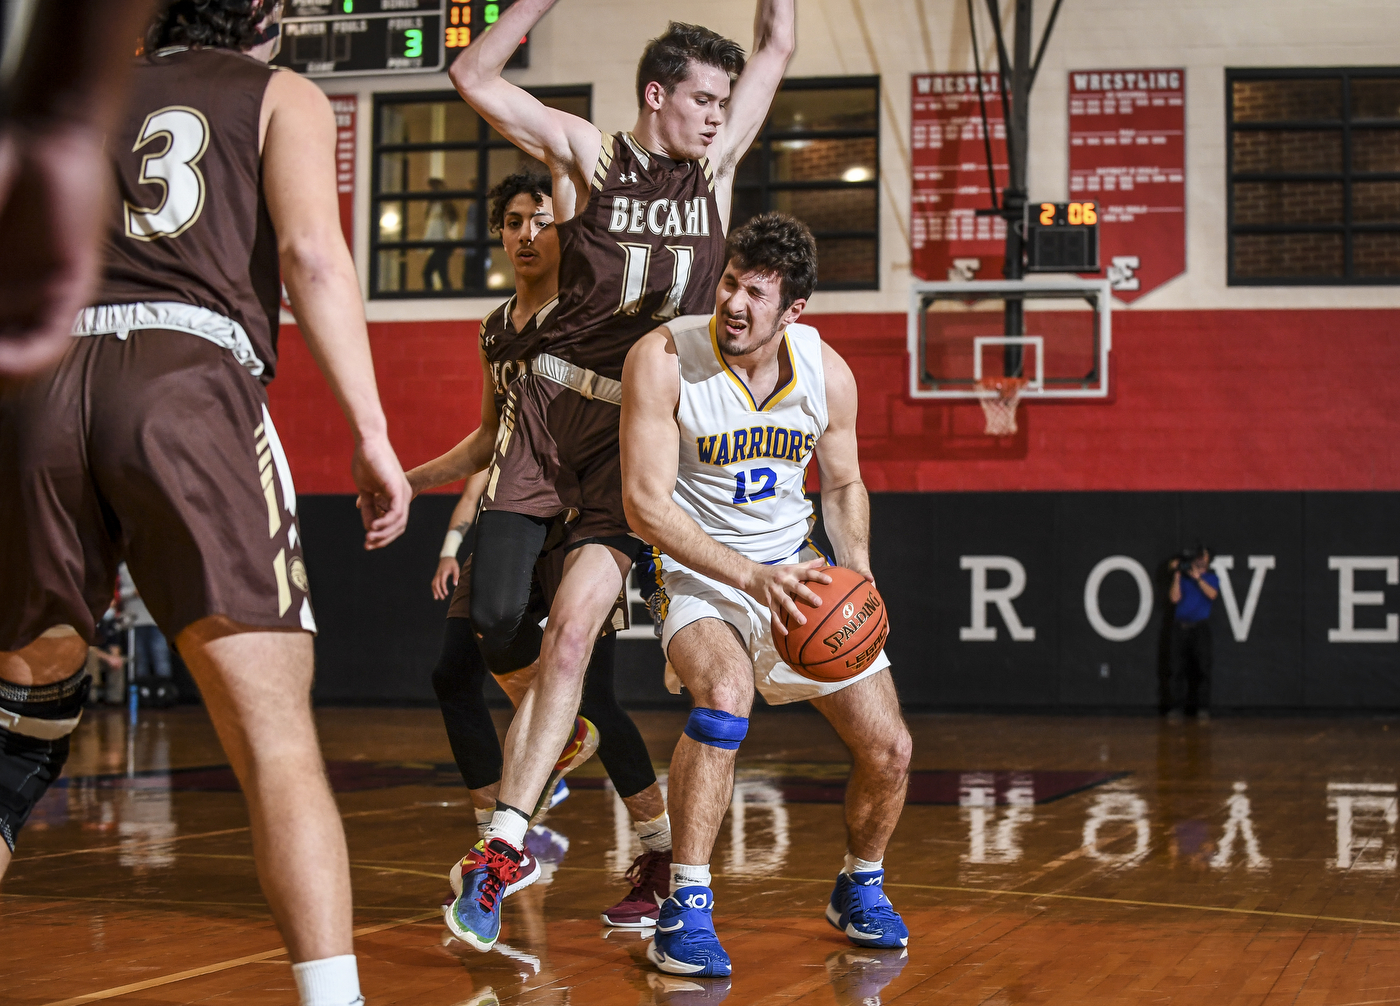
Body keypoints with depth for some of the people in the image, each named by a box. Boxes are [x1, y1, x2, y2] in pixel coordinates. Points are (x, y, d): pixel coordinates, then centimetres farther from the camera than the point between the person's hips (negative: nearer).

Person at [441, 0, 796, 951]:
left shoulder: (716, 162, 9)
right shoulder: (586, 152, 3)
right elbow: (474, 77, -5)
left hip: (645, 422, 0)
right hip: (551, 406, 0)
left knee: (571, 633, -14)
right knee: (495, 623, -3)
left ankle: (505, 846, -13)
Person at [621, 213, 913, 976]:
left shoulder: (827, 372, -7)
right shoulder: (663, 358, -20)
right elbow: (645, 502, -22)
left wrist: (856, 566, -10)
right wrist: (751, 577, -30)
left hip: (798, 570, 5)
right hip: (699, 571, -4)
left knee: (889, 750, 1)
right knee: (724, 693, -36)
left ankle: (859, 887, 31)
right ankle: (685, 906, -23)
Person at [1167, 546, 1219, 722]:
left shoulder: (1212, 578, 13)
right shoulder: (1183, 578, 16)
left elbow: (1212, 594, -7)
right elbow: (1175, 598, 2)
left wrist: (1197, 577, -10)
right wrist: (1177, 575, -1)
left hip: (1200, 626, -1)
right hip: (1180, 626, 1)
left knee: (1202, 667, -8)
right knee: (1177, 667, -3)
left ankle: (1202, 707, -6)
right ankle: (1176, 706, 0)